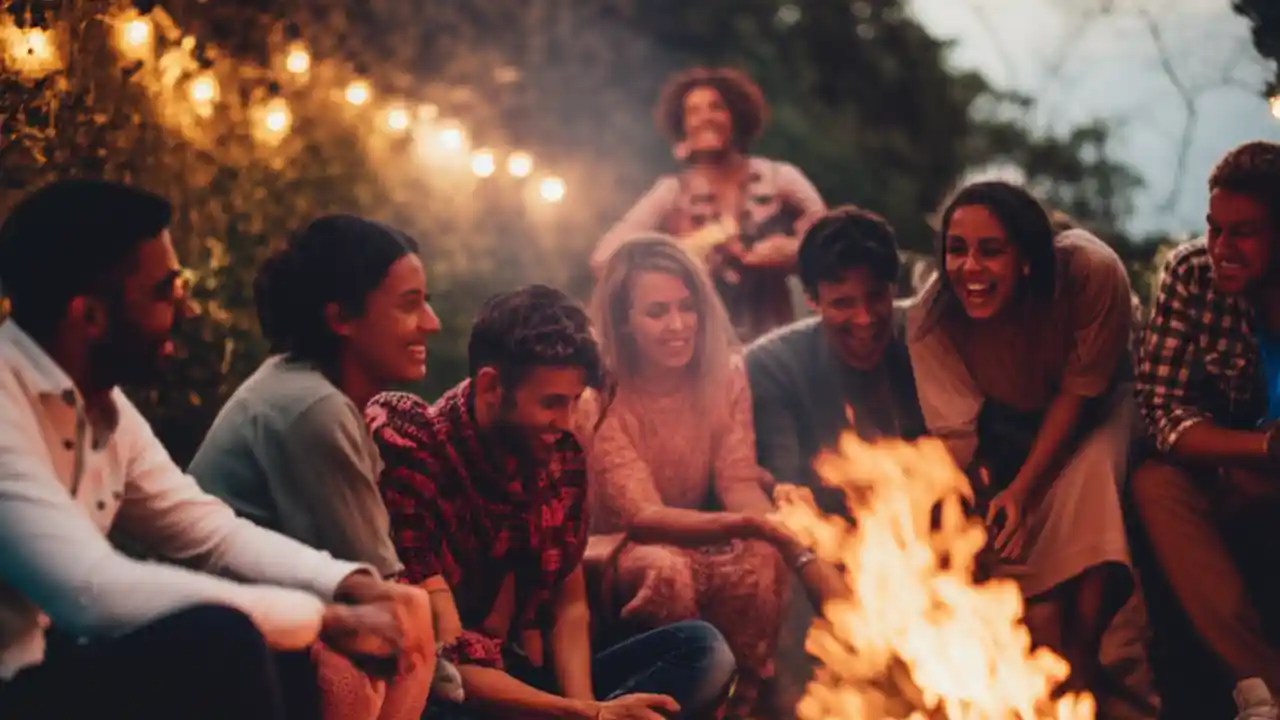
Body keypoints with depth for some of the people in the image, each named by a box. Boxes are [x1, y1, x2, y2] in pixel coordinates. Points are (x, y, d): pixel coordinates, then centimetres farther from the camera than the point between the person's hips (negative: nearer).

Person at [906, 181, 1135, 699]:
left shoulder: (1091, 273, -35)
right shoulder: (931, 320, -29)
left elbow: (1078, 391, -24)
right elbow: (956, 437, -28)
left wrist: (1023, 487, -32)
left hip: (1093, 409, -2)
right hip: (1009, 421, 2)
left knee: (1089, 473, -30)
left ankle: (1081, 656, -18)